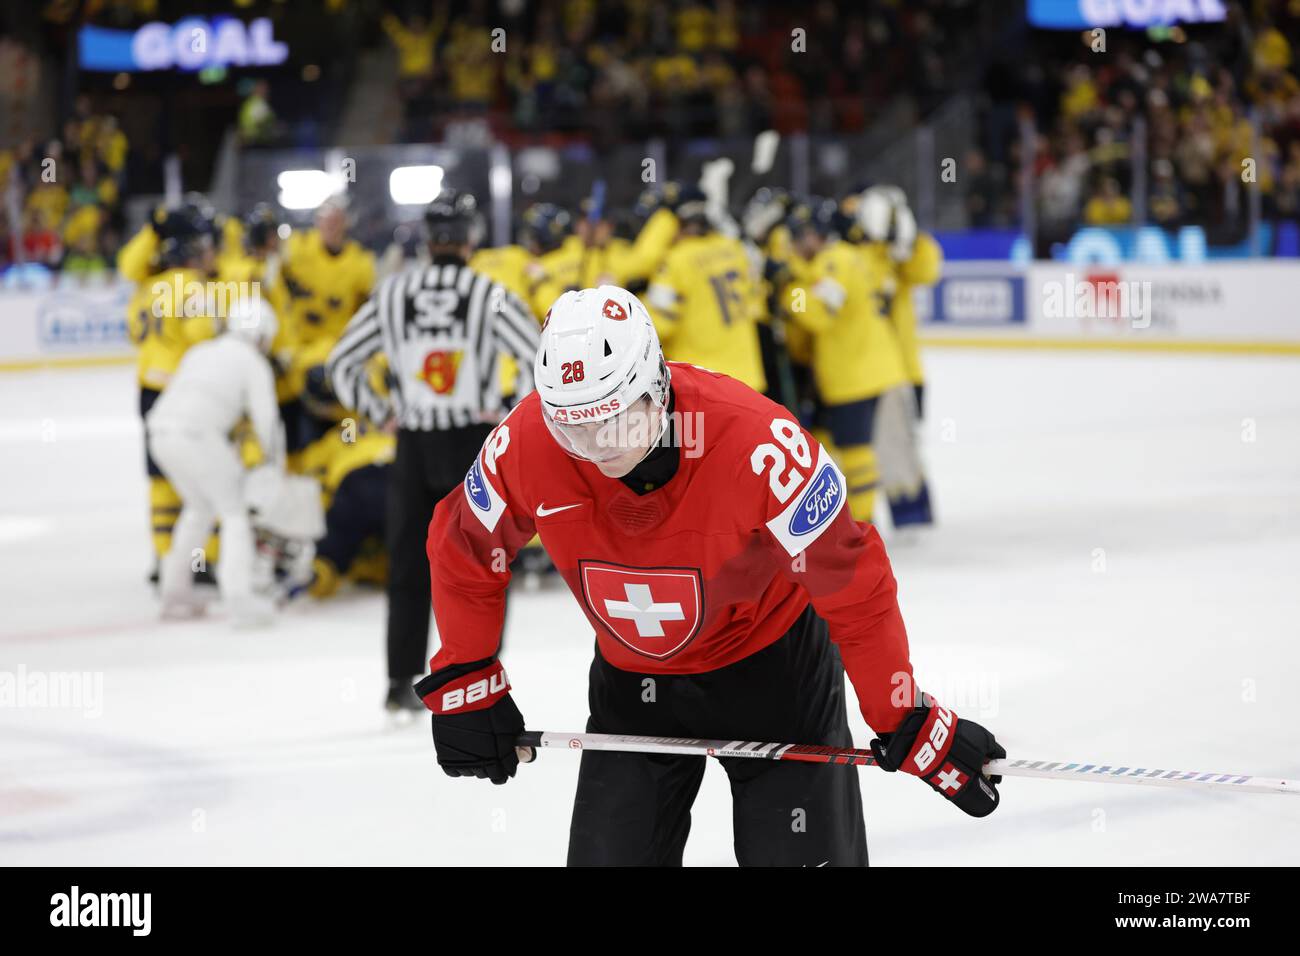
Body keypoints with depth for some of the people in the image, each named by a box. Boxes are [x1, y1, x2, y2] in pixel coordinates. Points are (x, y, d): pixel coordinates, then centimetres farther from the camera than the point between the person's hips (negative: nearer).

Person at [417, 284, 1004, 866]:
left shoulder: (756, 441, -33)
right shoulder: (525, 444, -23)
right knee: (608, 852, 4)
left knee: (805, 854, -2)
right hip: (631, 681, 3)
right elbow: (464, 550, -2)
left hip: (771, 665, -3)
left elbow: (854, 585, -24)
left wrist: (909, 726, -19)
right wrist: (465, 686, -1)